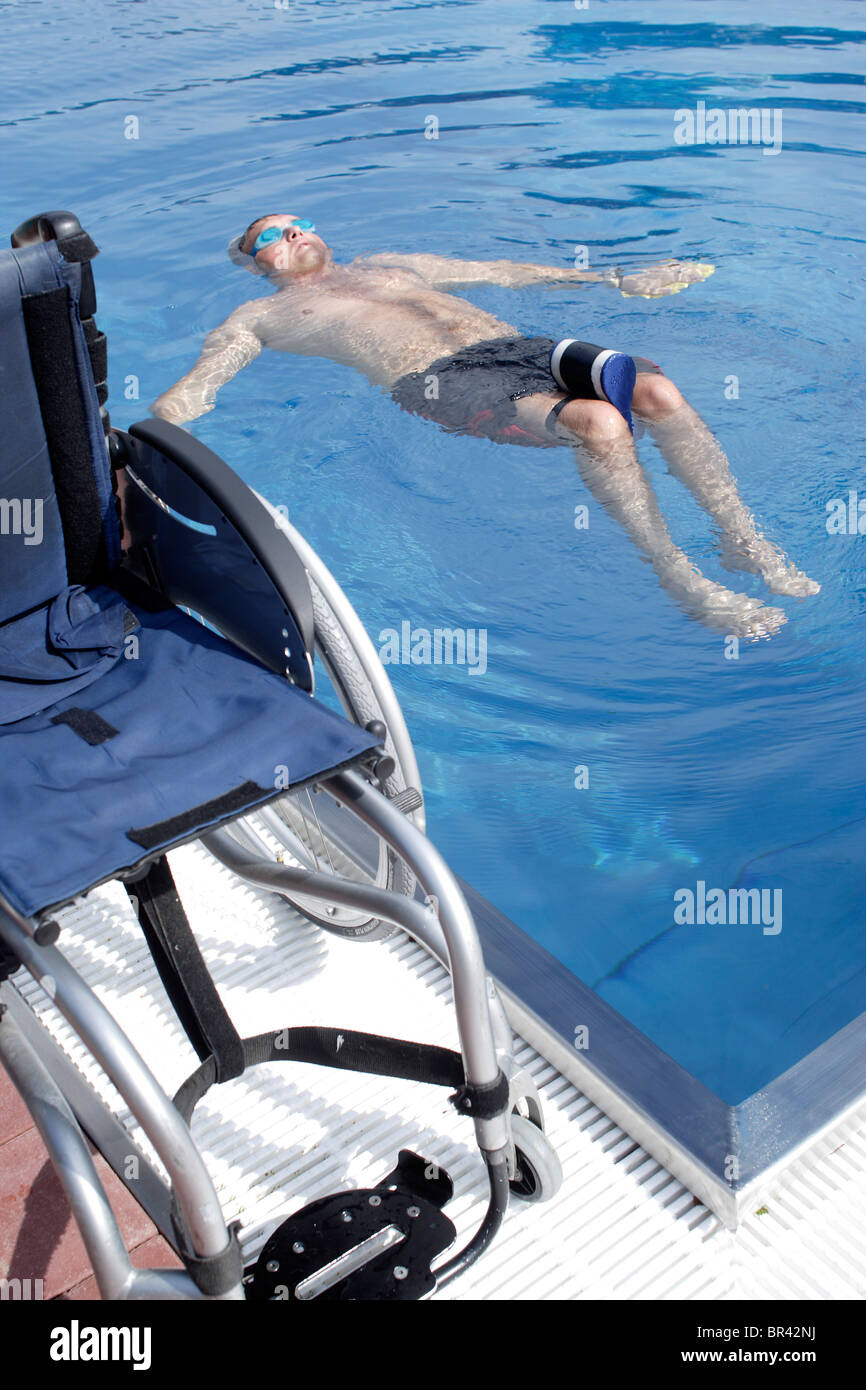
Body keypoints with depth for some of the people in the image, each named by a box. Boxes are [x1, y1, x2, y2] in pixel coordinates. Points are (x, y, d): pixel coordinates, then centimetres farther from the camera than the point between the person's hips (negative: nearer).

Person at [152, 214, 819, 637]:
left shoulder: (387, 265, 36)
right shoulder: (265, 316, 22)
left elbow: (501, 271, 38)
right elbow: (195, 387, 11)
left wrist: (618, 279, 37)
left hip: (515, 347, 6)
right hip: (436, 381, -5)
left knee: (658, 391, -23)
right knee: (599, 422, -33)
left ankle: (746, 540, -17)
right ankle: (682, 580, -27)